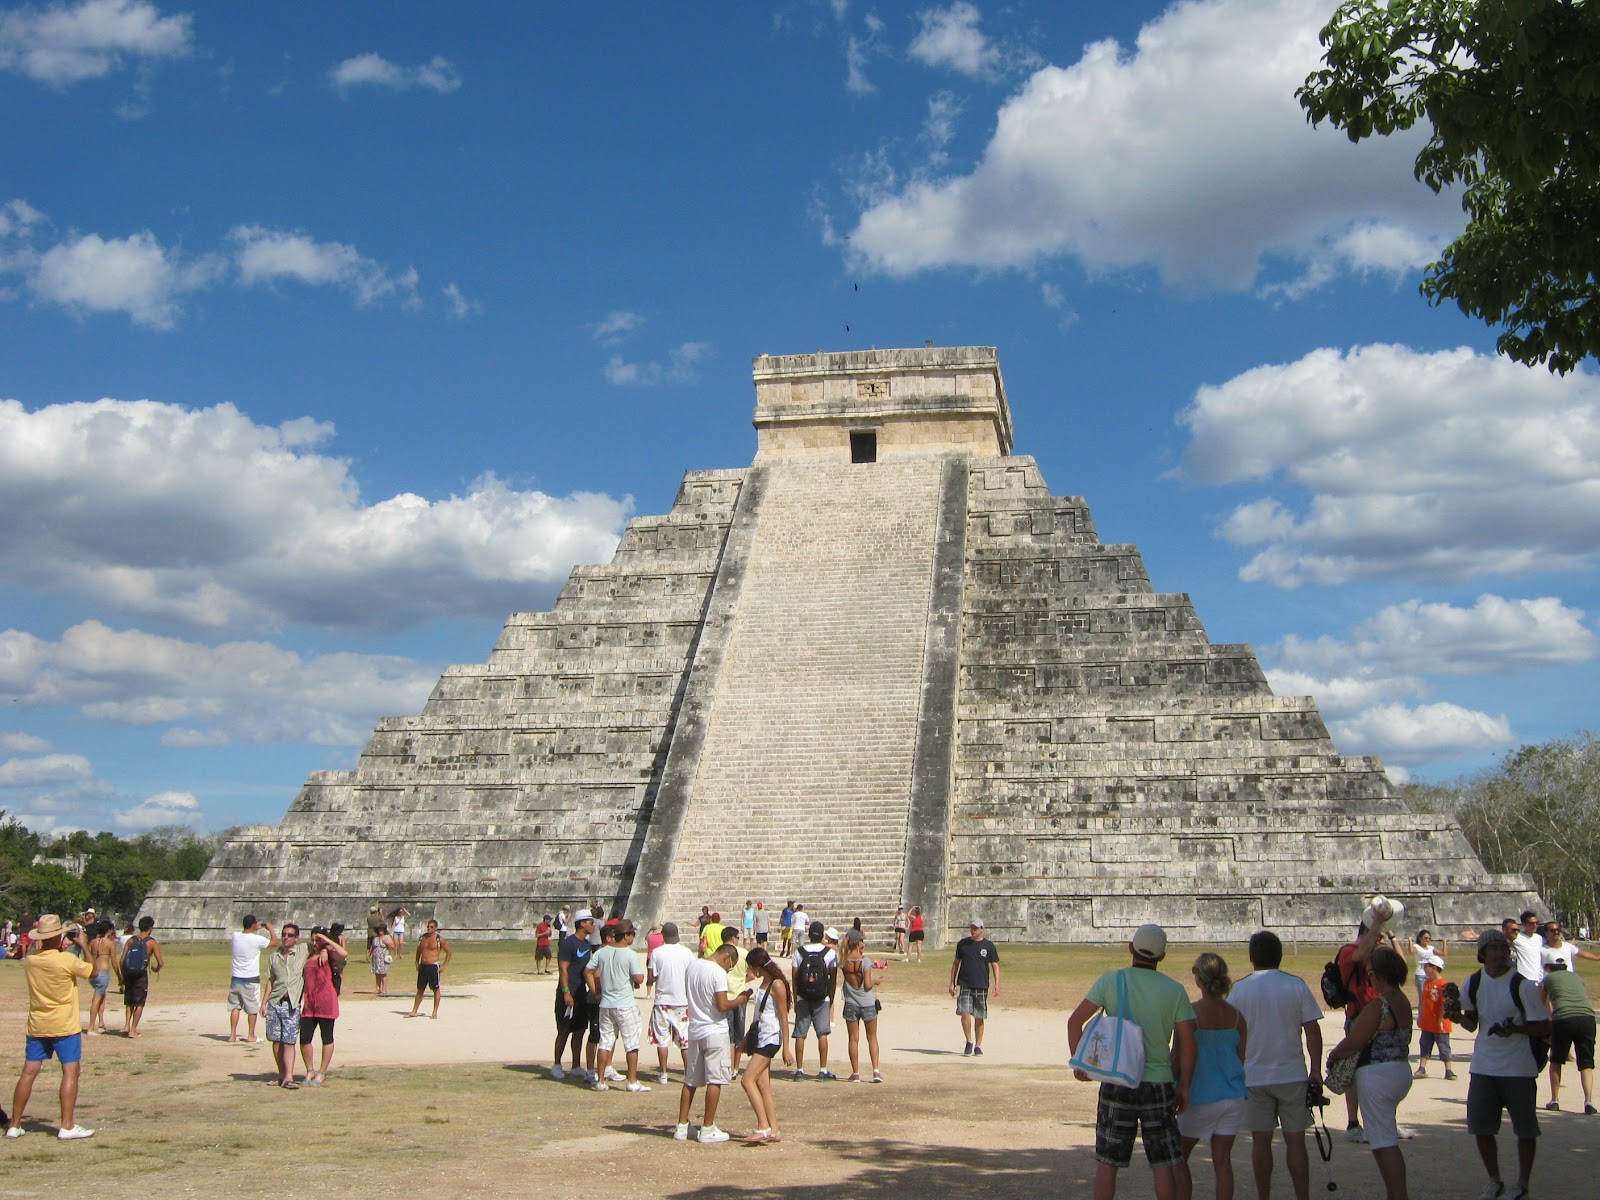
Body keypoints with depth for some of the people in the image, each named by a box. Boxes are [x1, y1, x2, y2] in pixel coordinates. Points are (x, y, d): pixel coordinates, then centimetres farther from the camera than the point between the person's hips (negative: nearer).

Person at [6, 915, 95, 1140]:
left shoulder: (30, 959, -2)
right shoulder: (68, 961, -17)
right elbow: (92, 971, -1)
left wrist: (61, 947, 18)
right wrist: (84, 946, 8)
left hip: (37, 1026, 5)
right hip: (64, 1027, -5)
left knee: (29, 1072, 9)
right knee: (70, 1071, -1)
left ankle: (14, 1125, 14)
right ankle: (67, 1126, -4)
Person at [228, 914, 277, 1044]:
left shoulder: (236, 936, -2)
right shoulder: (257, 939, -16)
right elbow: (275, 942, -2)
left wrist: (255, 928, 28)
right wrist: (270, 928, 10)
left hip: (236, 978, 4)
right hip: (251, 980, -4)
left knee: (235, 1007, 10)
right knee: (253, 1009, 8)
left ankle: (232, 1035, 9)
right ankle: (251, 1036, 14)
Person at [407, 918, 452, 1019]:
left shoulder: (439, 939, -7)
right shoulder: (423, 937, 8)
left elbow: (448, 952, -3)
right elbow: (419, 950, 22)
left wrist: (444, 965, -8)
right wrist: (417, 963, 13)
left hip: (433, 966, -5)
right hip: (422, 966, 5)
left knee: (436, 989, 3)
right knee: (420, 990, 11)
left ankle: (435, 1012, 8)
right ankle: (414, 1011, 16)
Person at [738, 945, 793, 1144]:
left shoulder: (777, 985, -13)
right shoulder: (763, 983, 15)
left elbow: (783, 1018, -14)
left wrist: (786, 1048, -15)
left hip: (770, 1038, -9)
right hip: (759, 1038, 9)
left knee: (747, 1080, -14)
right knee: (763, 1085, 5)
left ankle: (763, 1127, -15)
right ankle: (773, 1131, 6)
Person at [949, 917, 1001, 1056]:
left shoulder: (989, 946, 3)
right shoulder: (962, 943, 8)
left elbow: (995, 965, 4)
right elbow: (956, 963, 14)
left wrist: (996, 984, -8)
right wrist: (952, 982, 8)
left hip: (981, 986, -1)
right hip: (964, 984, 1)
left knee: (979, 1017, 4)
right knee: (965, 1013, -13)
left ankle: (978, 1046, 16)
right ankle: (969, 1042, 2)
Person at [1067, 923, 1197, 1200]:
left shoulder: (1110, 980, -3)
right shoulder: (1175, 990, -2)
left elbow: (1075, 1021, -7)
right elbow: (1187, 1042, -5)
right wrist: (1184, 1085, 5)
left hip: (1116, 1083, 0)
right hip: (1159, 1084, 0)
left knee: (1108, 1162, 8)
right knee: (1164, 1163, 8)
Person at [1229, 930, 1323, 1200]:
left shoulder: (1240, 988, -3)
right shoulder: (1296, 985, -3)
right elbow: (1312, 1030, -4)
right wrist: (1316, 1069, 4)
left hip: (1254, 1076, 0)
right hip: (1292, 1075, 0)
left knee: (1261, 1141, 7)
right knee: (1295, 1140, 6)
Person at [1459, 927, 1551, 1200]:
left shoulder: (1523, 986, -12)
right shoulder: (1473, 984, 2)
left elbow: (1544, 1028, -10)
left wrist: (1516, 1029, -27)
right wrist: (1458, 1017, -8)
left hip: (1519, 1069, -4)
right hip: (1483, 1067, 4)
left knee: (1525, 1130, 7)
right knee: (1481, 1128, 5)